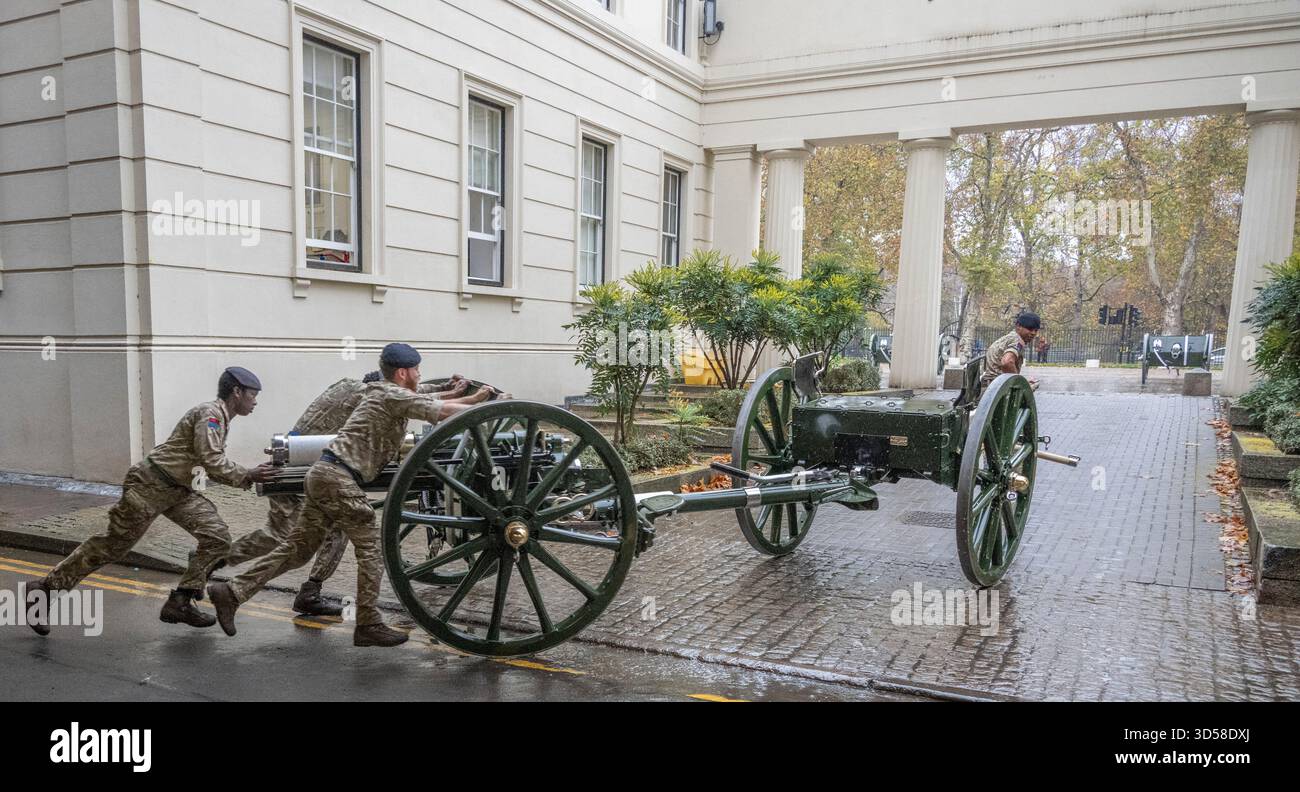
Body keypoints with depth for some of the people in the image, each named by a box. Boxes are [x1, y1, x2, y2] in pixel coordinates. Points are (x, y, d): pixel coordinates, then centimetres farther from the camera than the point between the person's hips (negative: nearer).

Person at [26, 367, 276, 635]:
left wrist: (248, 475, 4)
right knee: (113, 545, -1)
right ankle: (44, 590, 16)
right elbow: (212, 462, -27)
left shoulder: (220, 418, 13)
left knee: (217, 537, -4)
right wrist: (247, 477, -21)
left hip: (178, 490, 9)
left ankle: (180, 602, 1)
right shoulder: (209, 413, -17)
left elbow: (214, 464, 14)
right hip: (150, 484, -9)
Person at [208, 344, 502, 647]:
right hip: (339, 478, -10)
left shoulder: (385, 393, 21)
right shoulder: (394, 395, -9)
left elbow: (435, 403, 27)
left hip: (323, 475, 10)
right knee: (371, 548, -3)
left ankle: (232, 592, 15)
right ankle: (368, 625, 3)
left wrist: (475, 398, 22)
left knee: (298, 547, 13)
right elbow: (443, 412, -13)